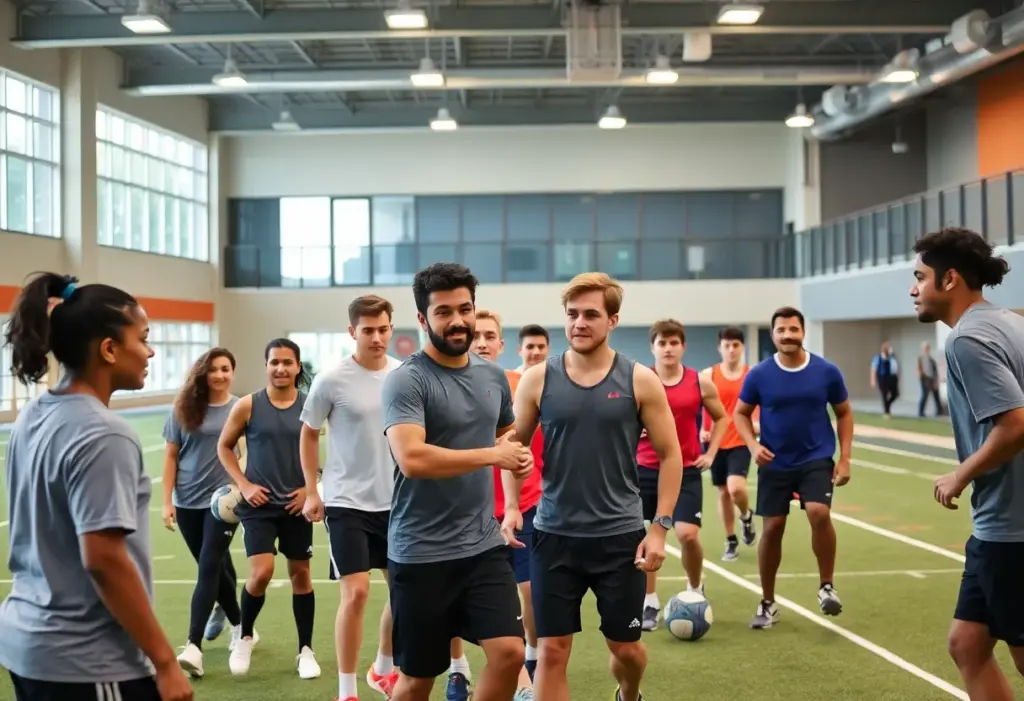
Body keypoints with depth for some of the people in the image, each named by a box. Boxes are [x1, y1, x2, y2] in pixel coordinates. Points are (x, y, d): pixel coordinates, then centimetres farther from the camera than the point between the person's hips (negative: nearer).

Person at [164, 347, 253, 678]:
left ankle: (194, 646, -13)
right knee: (217, 566, 12)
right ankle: (238, 624, 32)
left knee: (209, 568, -9)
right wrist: (167, 501, 0)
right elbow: (171, 456, 5)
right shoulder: (184, 409, 2)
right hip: (187, 502, 2)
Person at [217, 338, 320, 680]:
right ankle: (245, 637, 14)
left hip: (296, 504, 2)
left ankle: (306, 650, 22)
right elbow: (224, 447, 6)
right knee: (261, 573, -13)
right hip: (259, 504, -1)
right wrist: (244, 485, -4)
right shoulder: (248, 405, -6)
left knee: (300, 574, 9)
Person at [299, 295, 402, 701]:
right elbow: (309, 434, 1)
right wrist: (312, 491, -2)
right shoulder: (332, 380, -11)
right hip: (347, 501, -5)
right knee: (356, 593, -10)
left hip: (396, 501, 5)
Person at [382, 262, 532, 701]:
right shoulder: (406, 381, -14)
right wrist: (494, 455, -20)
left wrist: (517, 451, 3)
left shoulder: (493, 376, 8)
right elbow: (412, 459, -28)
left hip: (484, 546, 5)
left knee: (510, 652, -4)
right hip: (421, 553, -5)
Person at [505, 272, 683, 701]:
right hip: (554, 536, 1)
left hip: (621, 535, 0)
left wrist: (660, 527, -7)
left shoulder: (640, 381, -4)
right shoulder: (538, 380, -2)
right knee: (551, 651, 1)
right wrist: (511, 507, -8)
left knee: (626, 647, 13)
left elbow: (669, 454, 0)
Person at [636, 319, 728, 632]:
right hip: (646, 469, 1)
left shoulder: (700, 383, -1)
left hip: (687, 471, -1)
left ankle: (695, 590, 17)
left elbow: (722, 418, 13)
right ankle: (650, 602, 20)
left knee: (688, 534, -12)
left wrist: (710, 454, 3)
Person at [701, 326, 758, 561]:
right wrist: (701, 431, -12)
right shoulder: (709, 375, -1)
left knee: (736, 487, -20)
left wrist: (758, 423, -16)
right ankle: (731, 542, 24)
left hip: (742, 441, -2)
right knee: (723, 492, 9)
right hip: (717, 442, 2)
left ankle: (747, 517, 14)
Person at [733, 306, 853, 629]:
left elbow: (844, 413, 6)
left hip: (817, 460, -1)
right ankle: (768, 603, 19)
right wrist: (753, 446, -12)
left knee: (819, 513, -24)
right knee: (772, 528, 4)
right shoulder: (759, 375, -6)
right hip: (775, 464, 1)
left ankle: (827, 586, -4)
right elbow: (740, 413, 5)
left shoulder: (827, 371, -5)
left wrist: (844, 458, -2)